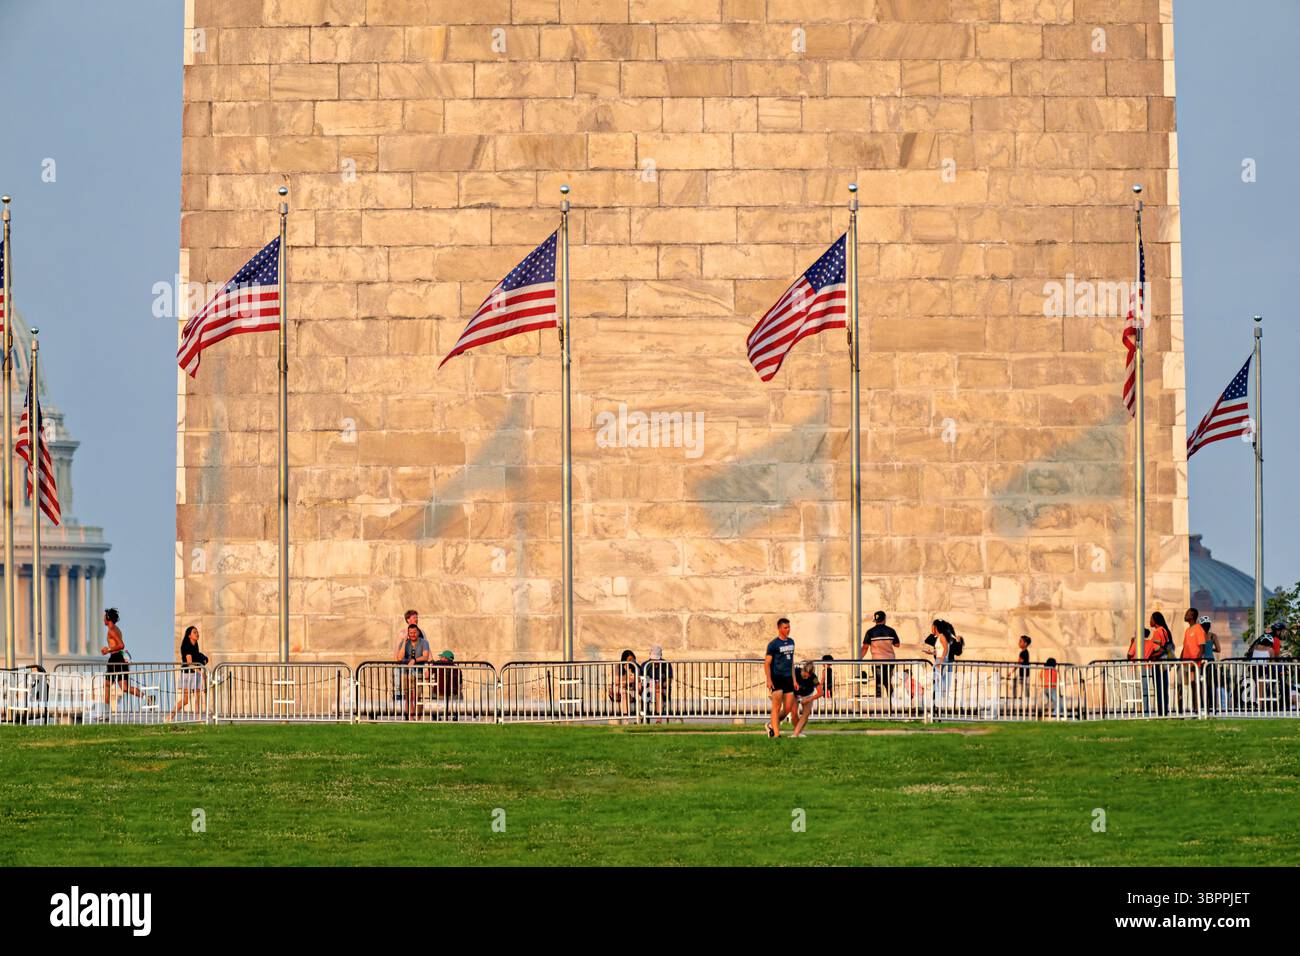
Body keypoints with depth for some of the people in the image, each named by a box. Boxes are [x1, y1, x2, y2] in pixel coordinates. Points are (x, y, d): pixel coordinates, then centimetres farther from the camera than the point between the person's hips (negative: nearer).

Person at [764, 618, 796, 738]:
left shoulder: (791, 642, 14)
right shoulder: (773, 644, -6)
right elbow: (767, 663, -7)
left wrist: (794, 679, 17)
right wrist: (769, 680, -16)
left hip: (788, 678, 6)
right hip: (777, 678, -6)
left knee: (788, 708, 5)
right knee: (777, 707, -8)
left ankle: (772, 726, 24)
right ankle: (776, 733, -6)